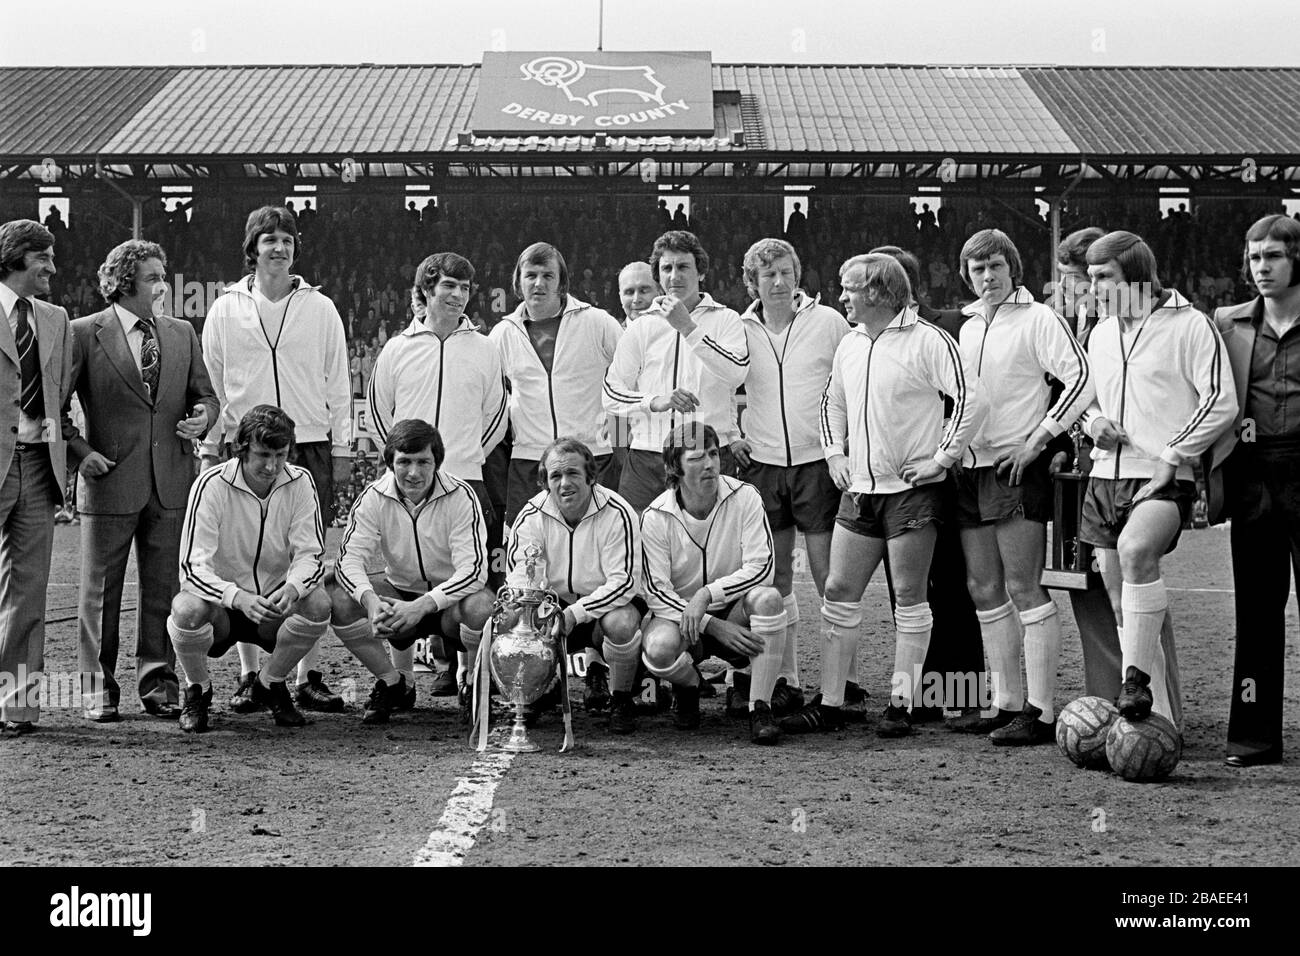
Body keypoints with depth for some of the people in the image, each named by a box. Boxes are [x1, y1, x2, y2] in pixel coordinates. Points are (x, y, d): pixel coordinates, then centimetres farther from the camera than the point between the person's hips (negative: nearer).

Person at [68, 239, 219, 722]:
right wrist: (79, 450, -10)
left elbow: (205, 393, 18)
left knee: (163, 588, 8)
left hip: (171, 482, 4)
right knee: (101, 590, 4)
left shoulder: (182, 334, 11)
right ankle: (98, 690, 13)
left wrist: (203, 416, -4)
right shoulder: (84, 334, -3)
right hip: (110, 481, -4)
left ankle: (158, 684, 17)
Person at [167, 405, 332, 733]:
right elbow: (193, 567, -23)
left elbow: (310, 555, -11)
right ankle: (198, 691, -2)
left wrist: (291, 589, -36)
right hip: (220, 609, -2)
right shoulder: (212, 485, -18)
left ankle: (270, 684, 2)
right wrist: (239, 598, -42)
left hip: (274, 603, 3)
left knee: (318, 604, -28)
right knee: (187, 609, -35)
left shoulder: (300, 482, -9)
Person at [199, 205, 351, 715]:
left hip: (309, 448, 0)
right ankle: (249, 676, 7)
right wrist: (210, 447, 4)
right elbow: (210, 382, 9)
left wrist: (342, 448, 6)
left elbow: (338, 384, 10)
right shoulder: (226, 310, 7)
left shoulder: (320, 309, 8)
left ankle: (310, 676, 5)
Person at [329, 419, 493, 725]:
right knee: (341, 600, -23)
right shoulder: (374, 498, -10)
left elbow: (473, 570, -25)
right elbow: (349, 559, -16)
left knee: (481, 605, -37)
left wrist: (422, 605, -38)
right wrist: (370, 601, -38)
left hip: (451, 596, -3)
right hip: (399, 593, 3)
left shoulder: (460, 496, -18)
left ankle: (474, 689, -6)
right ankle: (393, 685, -2)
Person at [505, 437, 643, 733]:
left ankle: (621, 701, -8)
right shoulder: (532, 515, -9)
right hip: (555, 602, 3)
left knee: (620, 623, -38)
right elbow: (517, 578, -12)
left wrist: (574, 614, -32)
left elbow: (624, 582, -22)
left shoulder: (618, 514, -19)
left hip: (609, 600, -3)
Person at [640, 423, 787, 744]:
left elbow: (761, 568, -15)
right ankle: (688, 687, 6)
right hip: (679, 612, -1)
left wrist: (707, 594, -27)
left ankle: (760, 709, -21)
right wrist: (715, 627, -22)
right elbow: (657, 592, -12)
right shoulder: (656, 517, -11)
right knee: (659, 648, -34)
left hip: (735, 610, 1)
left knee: (767, 598, -32)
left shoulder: (744, 497, -11)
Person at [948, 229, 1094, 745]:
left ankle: (1042, 712, -6)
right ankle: (1006, 703, 16)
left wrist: (1038, 440, -16)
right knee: (985, 591, 9)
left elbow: (1082, 381, -14)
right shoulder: (969, 326, 17)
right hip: (971, 470, 8)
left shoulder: (1037, 319, -6)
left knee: (1023, 588, -9)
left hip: (1018, 470, -8)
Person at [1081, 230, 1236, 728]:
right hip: (1105, 477, 7)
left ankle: (1137, 679, -29)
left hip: (1163, 480, -7)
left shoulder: (1189, 325, -5)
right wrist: (1093, 421, 5)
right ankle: (1163, 717, 16)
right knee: (1123, 606, 7)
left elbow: (1221, 402, -10)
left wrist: (1170, 456, -14)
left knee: (1135, 550, -36)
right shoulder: (1100, 334, 16)